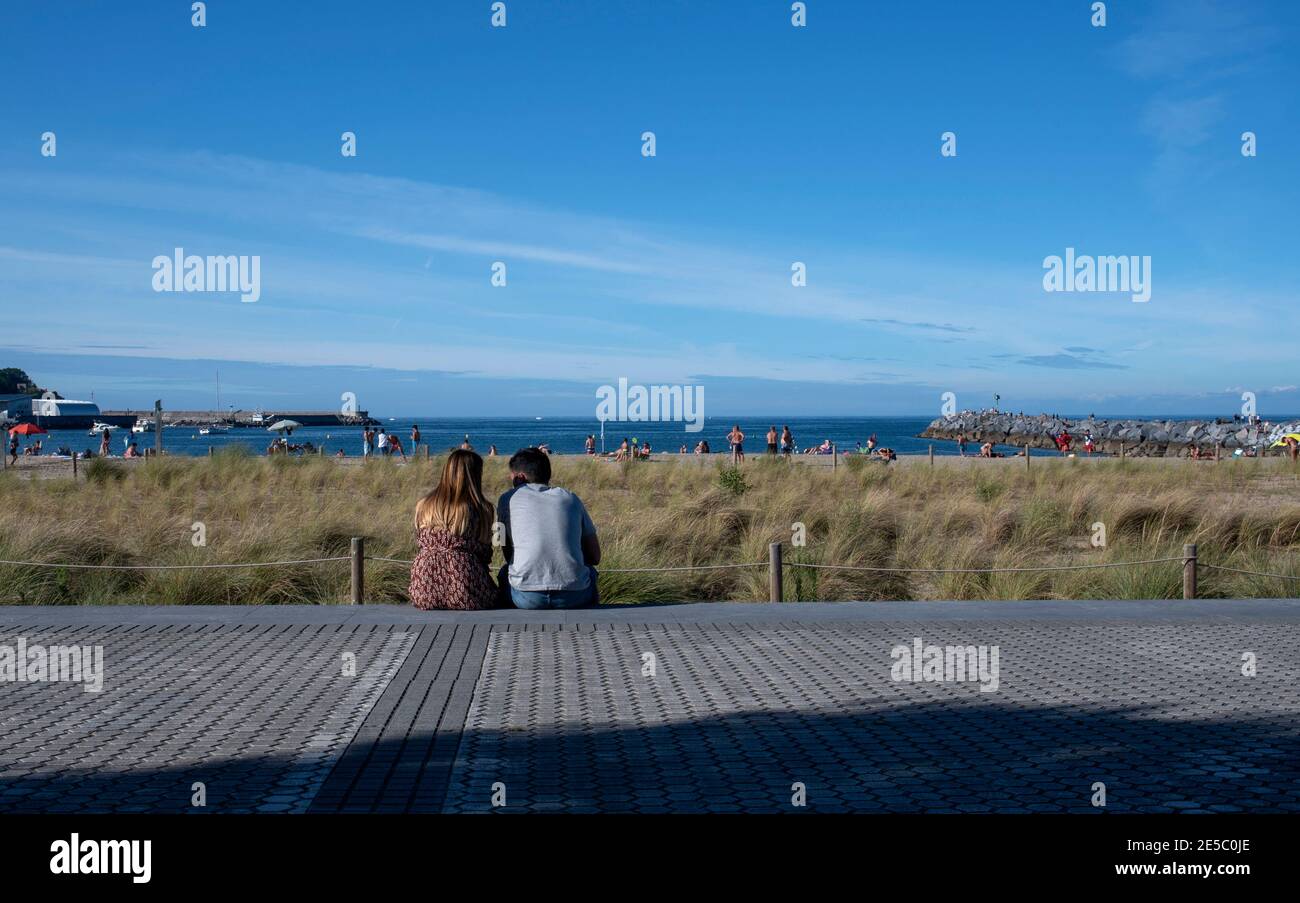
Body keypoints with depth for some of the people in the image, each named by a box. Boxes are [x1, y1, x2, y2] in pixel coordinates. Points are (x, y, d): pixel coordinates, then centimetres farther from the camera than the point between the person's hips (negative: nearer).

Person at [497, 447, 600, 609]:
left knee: (505, 572, 33)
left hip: (526, 598, -1)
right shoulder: (571, 498, 15)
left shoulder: (508, 499, 11)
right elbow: (595, 557, 17)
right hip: (575, 597, 1)